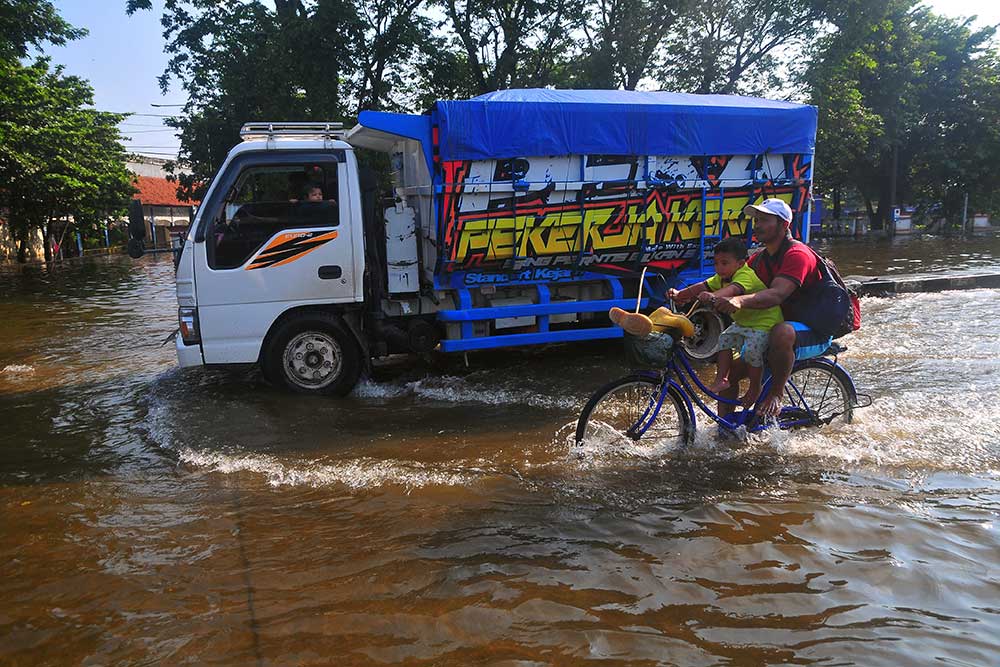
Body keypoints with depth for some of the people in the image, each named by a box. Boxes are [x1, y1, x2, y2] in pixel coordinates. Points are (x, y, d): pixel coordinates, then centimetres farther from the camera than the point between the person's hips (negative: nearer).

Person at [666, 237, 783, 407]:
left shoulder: (746, 275, -29)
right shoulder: (723, 277, 0)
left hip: (764, 322, -9)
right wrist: (679, 294, -17)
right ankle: (722, 379, 4)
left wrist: (713, 296, -68)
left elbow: (734, 289, -50)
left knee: (751, 350, -23)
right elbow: (703, 286, -5)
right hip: (743, 322, 9)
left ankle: (755, 388, -3)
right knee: (724, 339, -1)